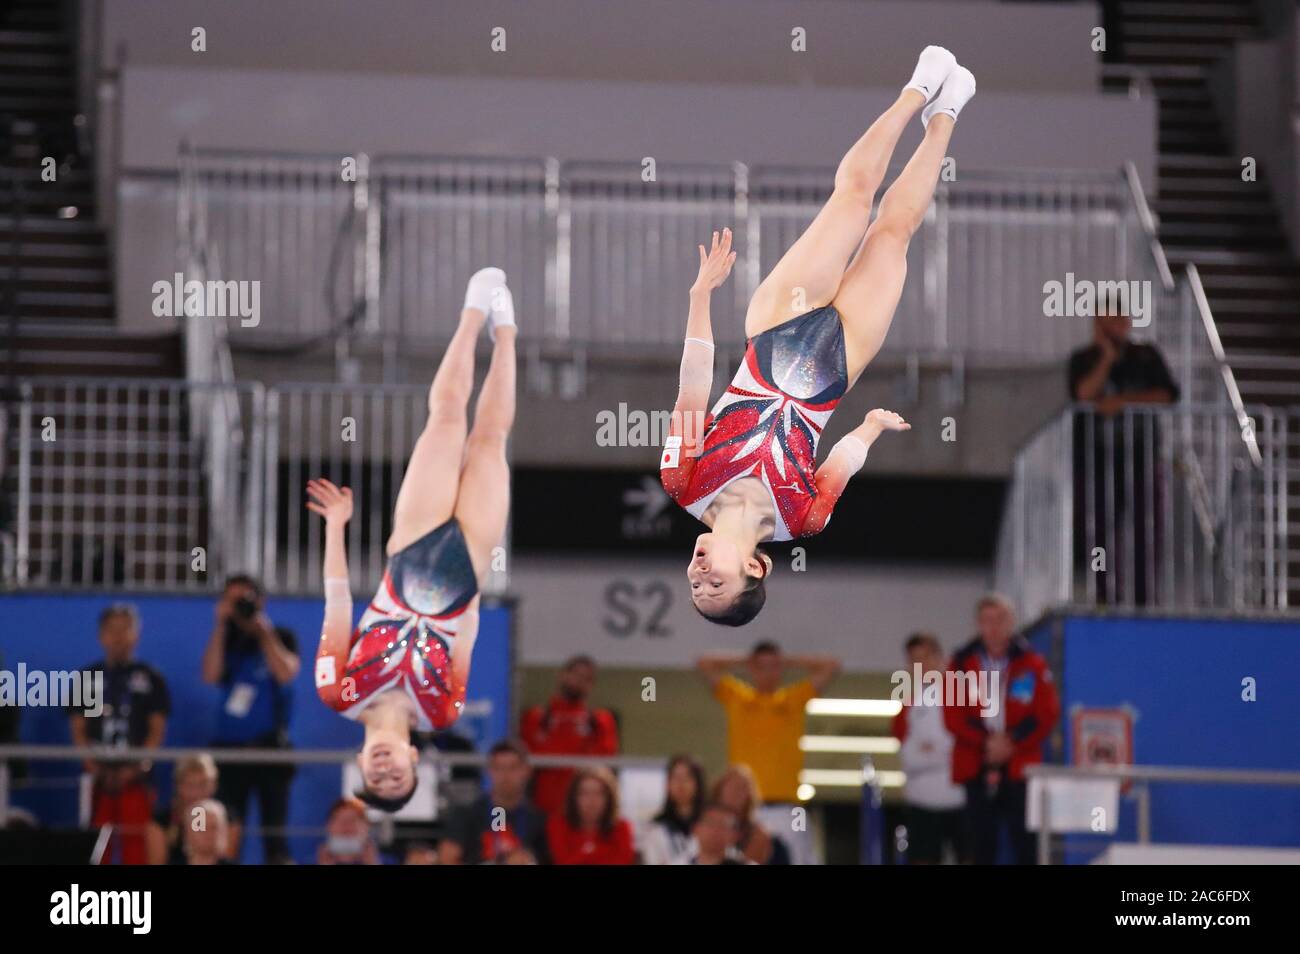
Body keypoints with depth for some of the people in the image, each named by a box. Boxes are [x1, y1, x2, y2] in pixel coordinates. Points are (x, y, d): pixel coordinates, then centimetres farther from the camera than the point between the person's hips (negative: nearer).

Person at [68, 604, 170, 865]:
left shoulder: (150, 678, 5)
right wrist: (92, 765, -7)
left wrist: (137, 766, -11)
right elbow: (78, 728, 9)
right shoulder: (88, 677, 11)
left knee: (135, 844, -8)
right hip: (100, 776, 2)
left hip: (135, 777, -2)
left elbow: (158, 729, 2)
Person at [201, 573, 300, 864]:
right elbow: (211, 675, -5)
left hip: (269, 745, -2)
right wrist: (220, 624, -7)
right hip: (230, 746, 2)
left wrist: (263, 631, -11)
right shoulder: (227, 640, 12)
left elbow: (286, 673, -13)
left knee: (274, 828, -4)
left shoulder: (281, 638, 5)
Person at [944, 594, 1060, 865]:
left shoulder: (1031, 663, 2)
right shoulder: (962, 663, 5)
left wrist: (1012, 742, -13)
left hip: (1020, 767, -2)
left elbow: (1047, 713, -3)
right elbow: (953, 715, 0)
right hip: (976, 767, 2)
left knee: (1025, 843, -5)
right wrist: (985, 742, -12)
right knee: (982, 842, 4)